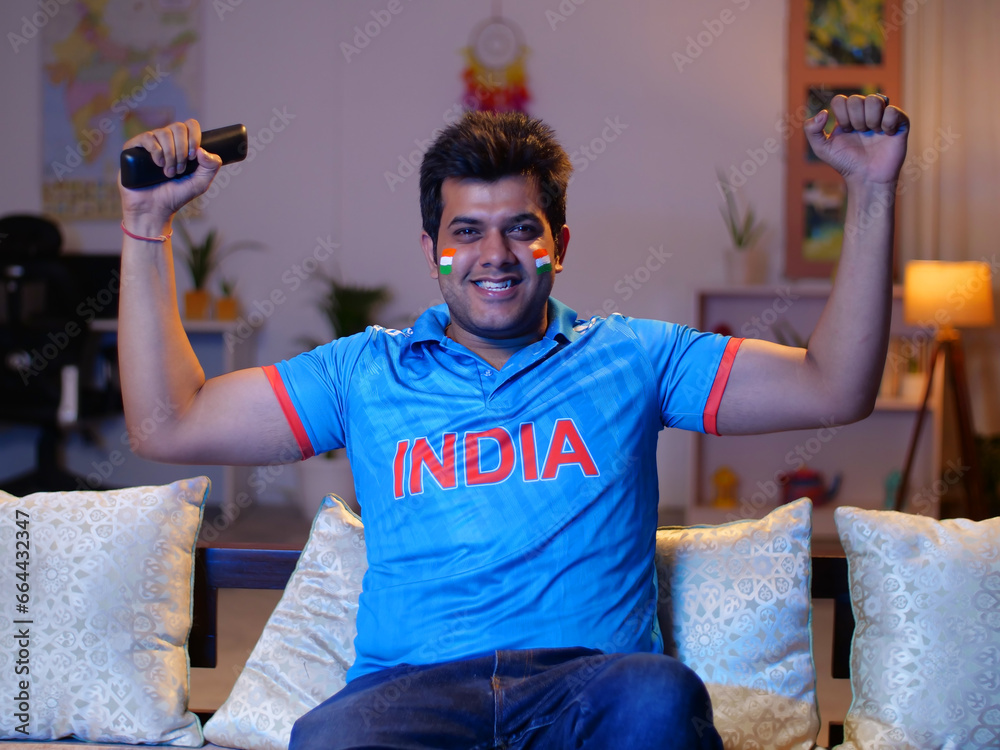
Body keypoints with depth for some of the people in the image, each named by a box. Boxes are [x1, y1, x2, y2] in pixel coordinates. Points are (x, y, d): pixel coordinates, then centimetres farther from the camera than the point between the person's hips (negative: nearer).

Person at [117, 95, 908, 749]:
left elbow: (834, 389, 14)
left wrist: (871, 191, 7)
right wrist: (149, 221, 12)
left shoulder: (632, 358, 18)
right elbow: (170, 423, 16)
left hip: (589, 683, 0)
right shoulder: (365, 372, 20)